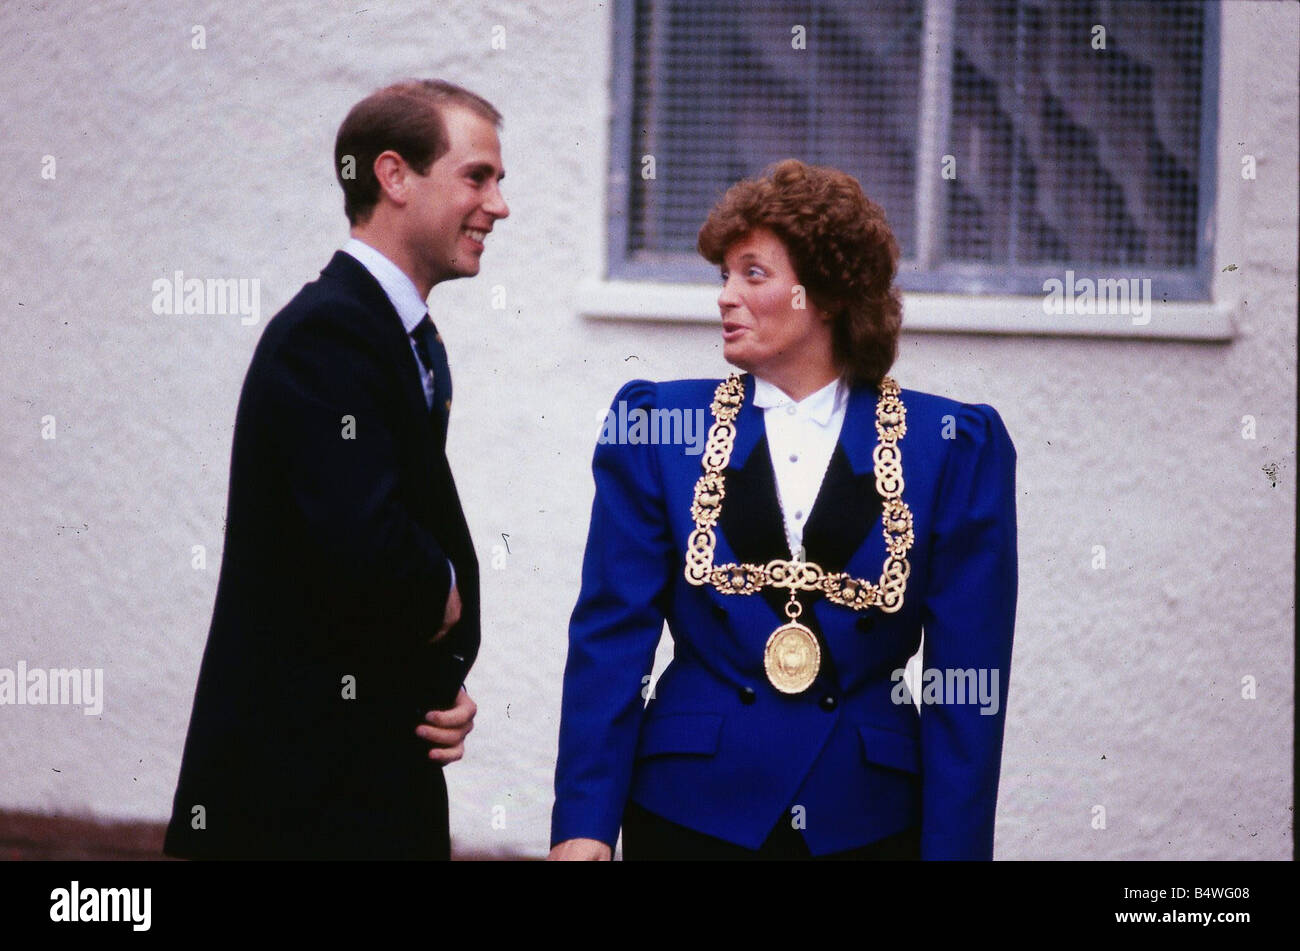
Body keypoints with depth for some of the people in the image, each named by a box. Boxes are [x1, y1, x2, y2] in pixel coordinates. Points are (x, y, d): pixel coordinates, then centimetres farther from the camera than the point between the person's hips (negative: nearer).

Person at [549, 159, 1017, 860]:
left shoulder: (957, 449, 1)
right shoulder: (656, 423, 4)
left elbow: (965, 675, -1)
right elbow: (611, 631, 0)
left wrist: (954, 847, -7)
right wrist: (584, 821, -9)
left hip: (866, 820, 0)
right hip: (693, 807, 1)